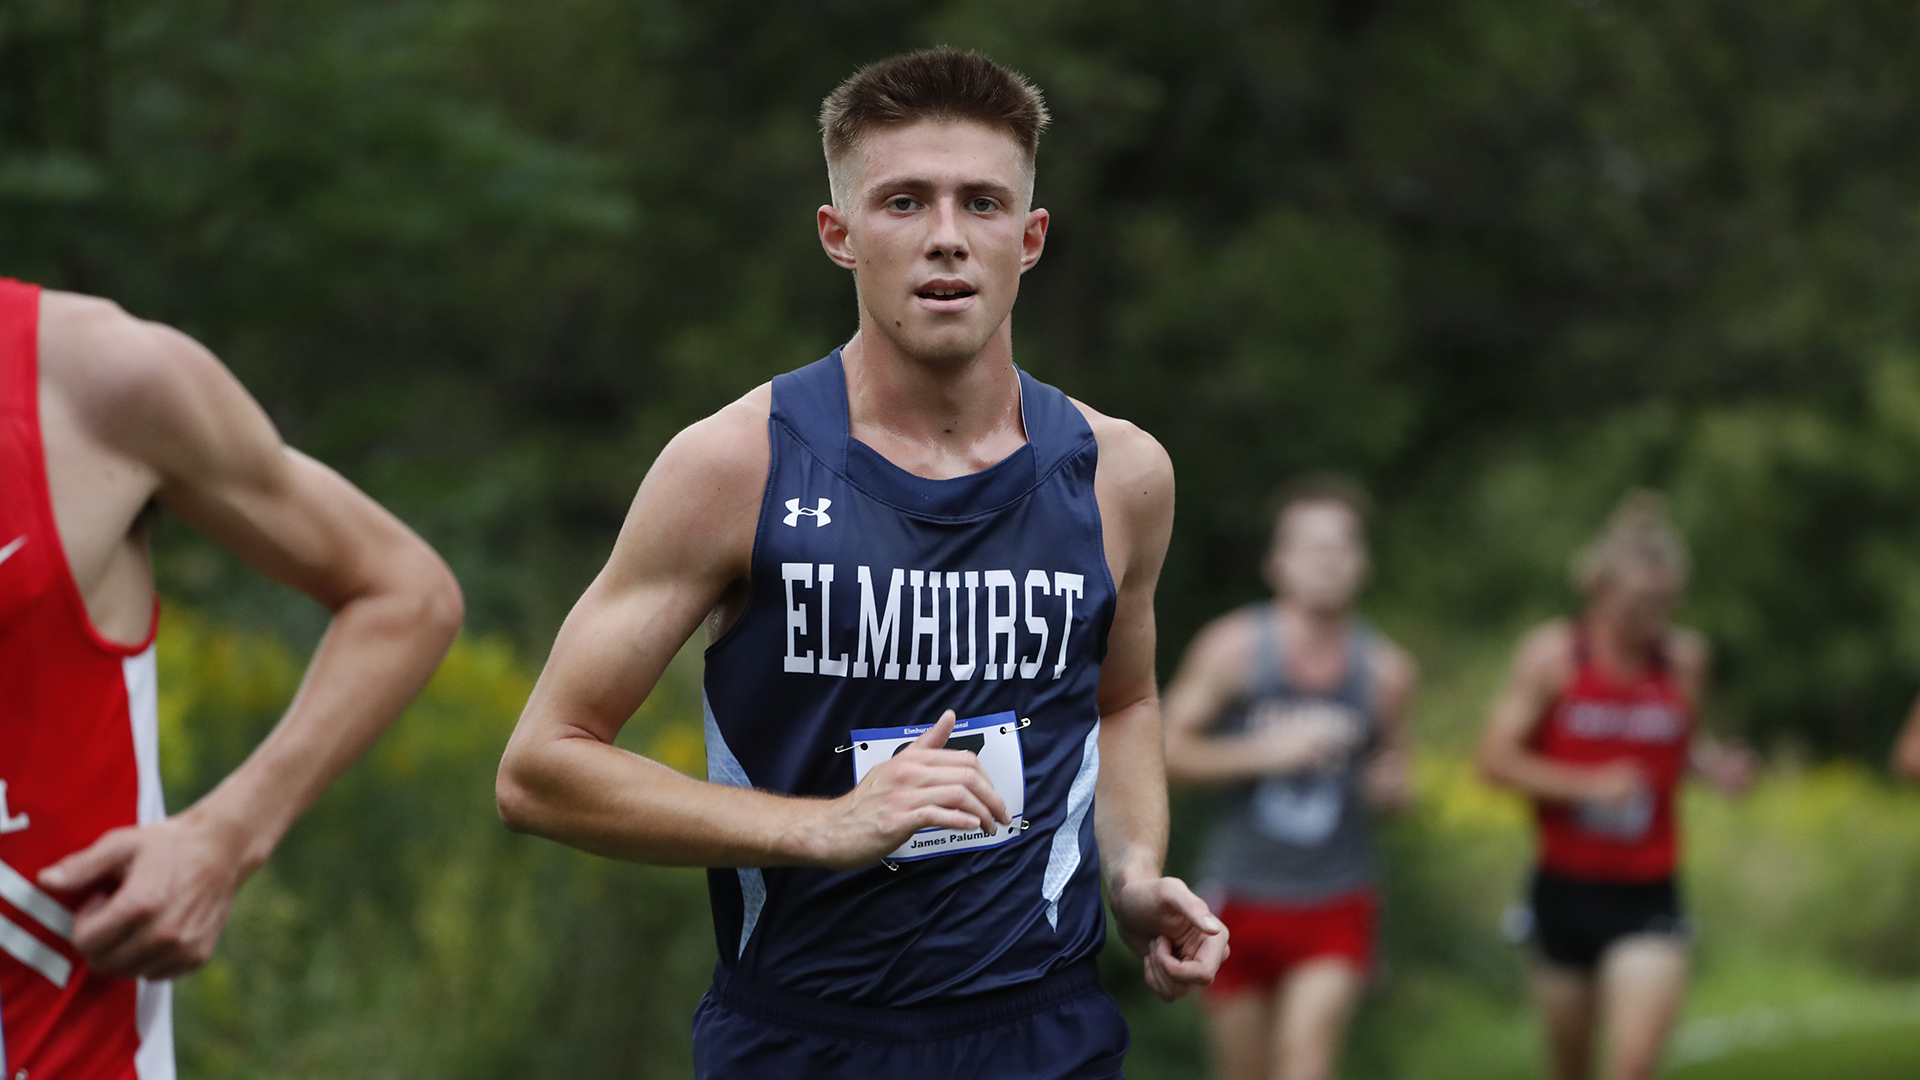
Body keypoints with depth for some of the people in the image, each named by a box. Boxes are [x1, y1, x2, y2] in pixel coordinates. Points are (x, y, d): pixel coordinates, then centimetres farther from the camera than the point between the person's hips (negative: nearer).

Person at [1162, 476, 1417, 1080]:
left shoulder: (1384, 669, 0)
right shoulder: (1234, 646, -6)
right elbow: (1169, 750, -7)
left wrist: (1392, 786, -9)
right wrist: (1267, 750, -18)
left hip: (1337, 904, 0)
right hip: (1243, 894, 0)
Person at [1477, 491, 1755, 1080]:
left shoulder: (1684, 657, 0)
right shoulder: (1553, 653, -6)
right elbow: (1496, 757, -9)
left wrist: (1714, 761, -4)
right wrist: (1589, 784, -22)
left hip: (1647, 896, 0)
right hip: (1566, 886, 0)